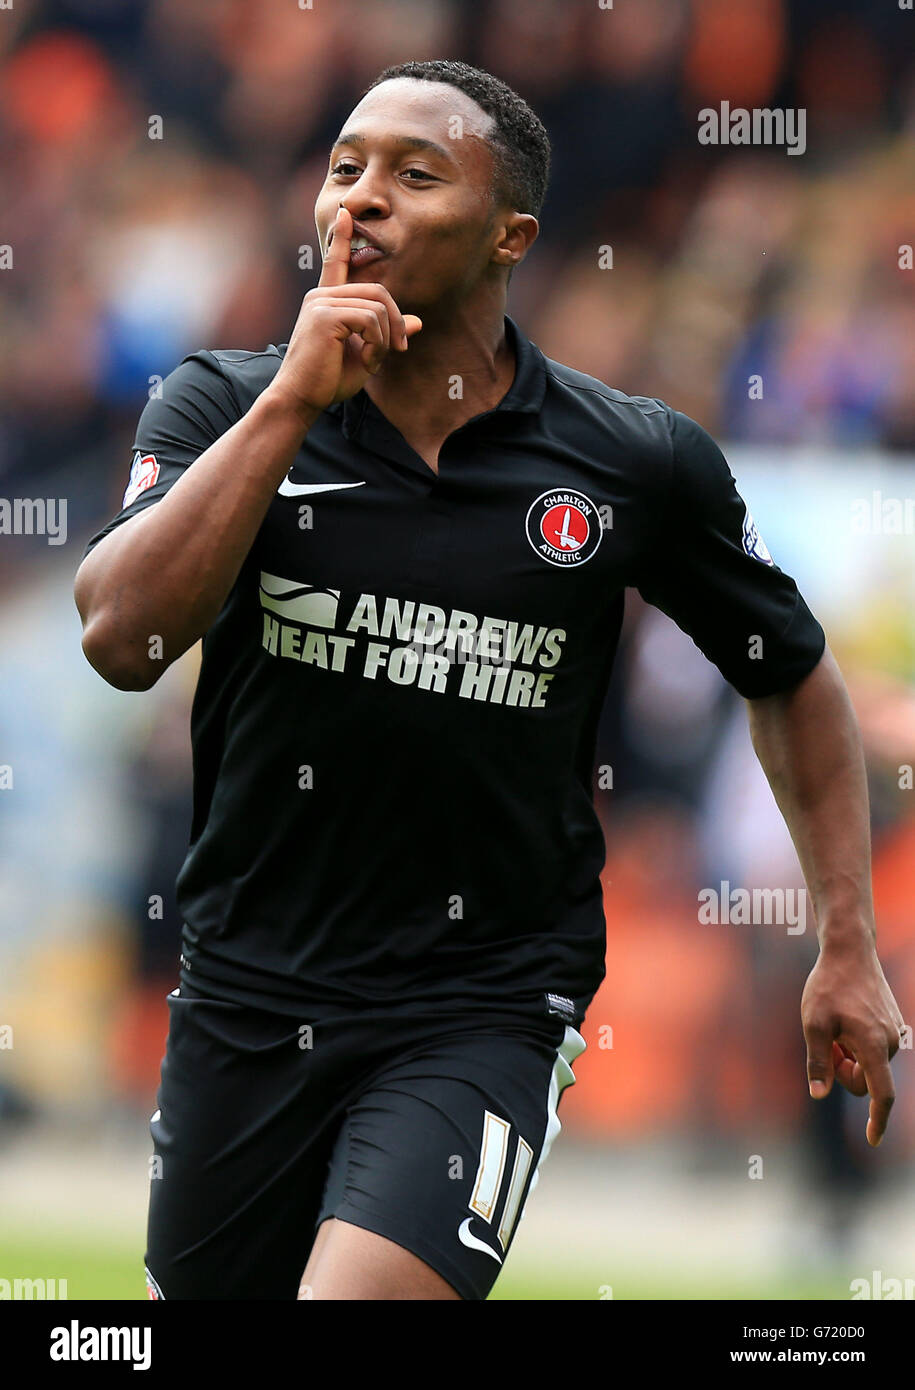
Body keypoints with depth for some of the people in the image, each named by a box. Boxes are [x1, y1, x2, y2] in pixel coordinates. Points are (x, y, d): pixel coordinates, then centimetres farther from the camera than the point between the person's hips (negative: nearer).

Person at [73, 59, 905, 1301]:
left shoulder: (639, 463, -4)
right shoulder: (226, 405, -3)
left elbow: (792, 674, 12)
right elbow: (122, 638, -19)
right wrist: (293, 399, -21)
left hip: (484, 1002, -3)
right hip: (246, 996, 3)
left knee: (360, 1290, -25)